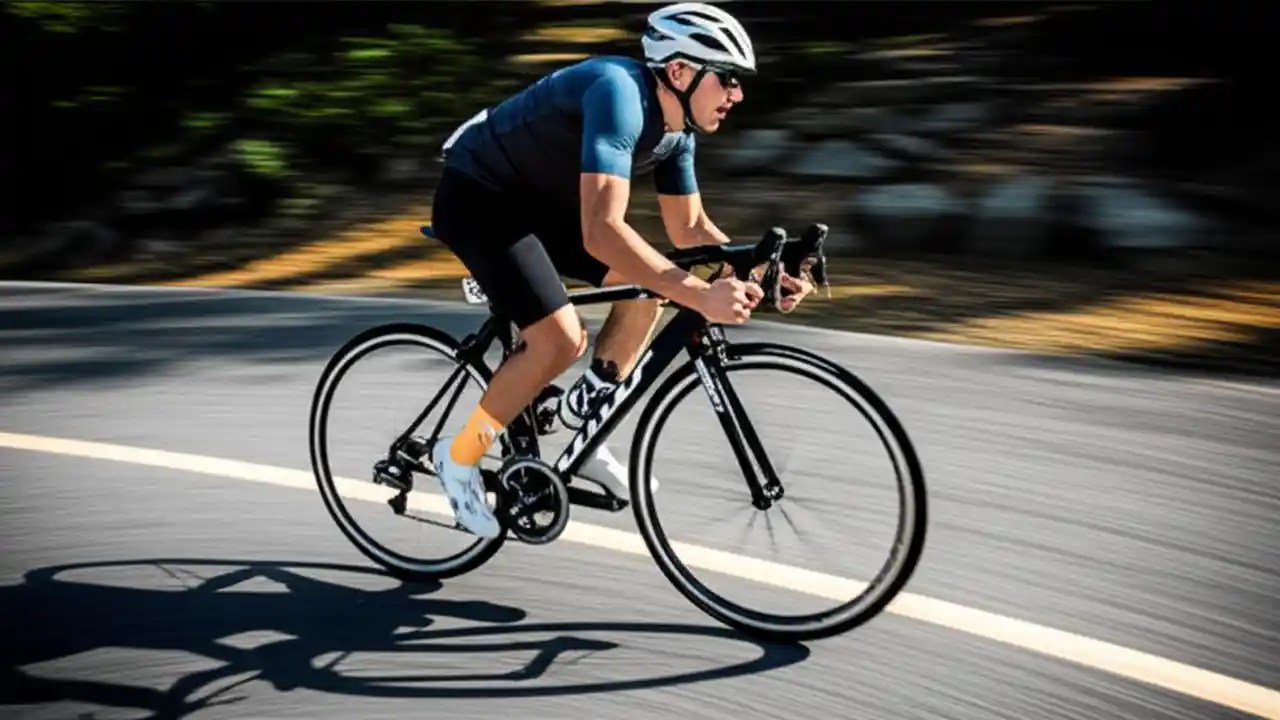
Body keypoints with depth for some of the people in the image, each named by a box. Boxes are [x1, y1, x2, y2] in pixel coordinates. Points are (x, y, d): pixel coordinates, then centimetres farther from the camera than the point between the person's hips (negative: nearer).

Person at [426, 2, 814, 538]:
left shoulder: (677, 127, -2)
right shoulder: (620, 94, -31)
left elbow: (689, 229, 8)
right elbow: (602, 232, -42)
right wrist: (700, 296, -46)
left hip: (539, 200, 9)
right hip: (476, 196, -9)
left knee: (648, 284, 1)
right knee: (561, 339, -20)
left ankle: (584, 429, 11)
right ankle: (459, 456, 1)